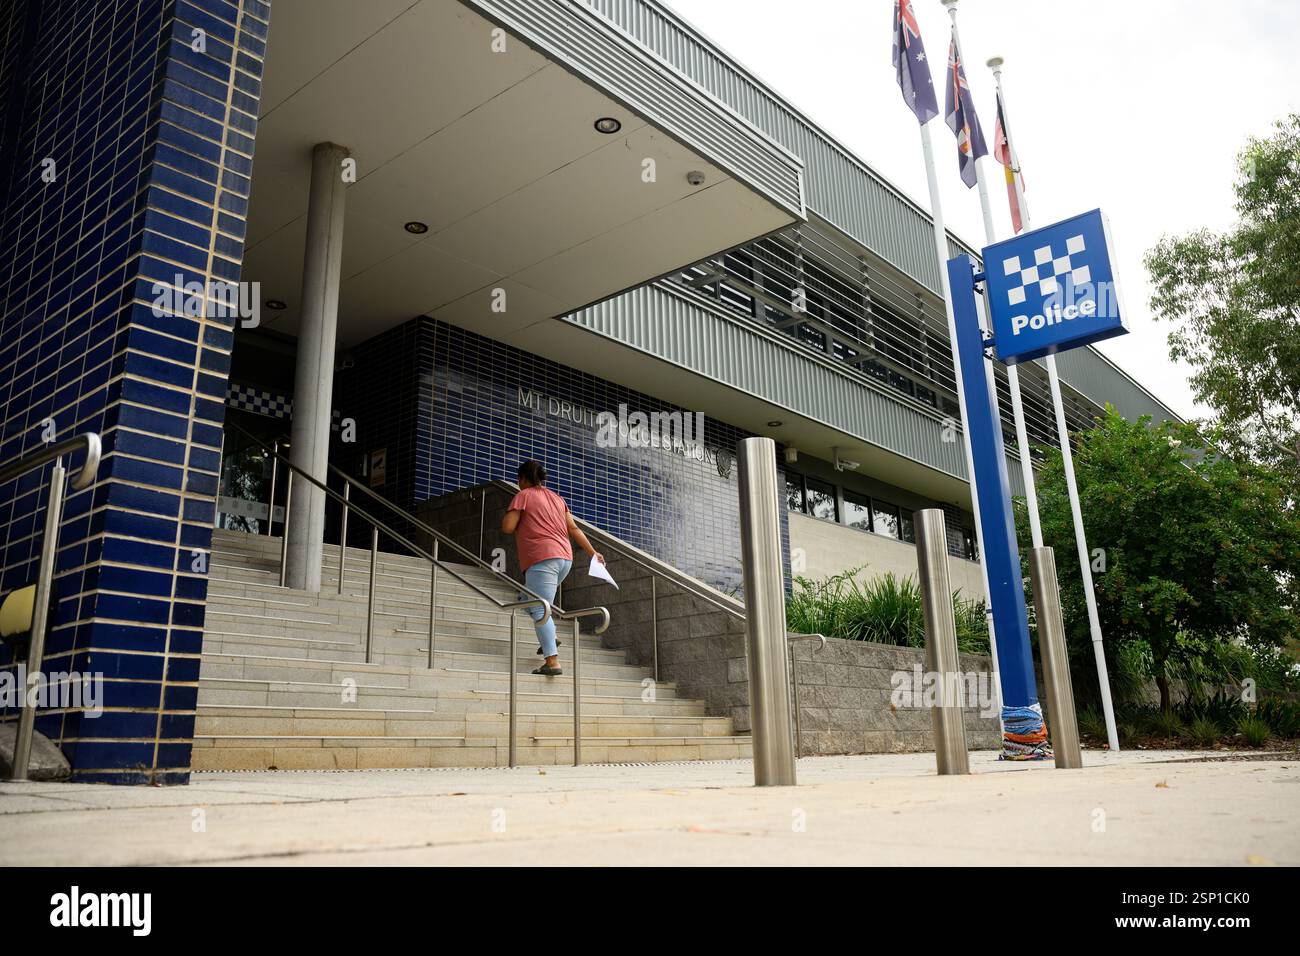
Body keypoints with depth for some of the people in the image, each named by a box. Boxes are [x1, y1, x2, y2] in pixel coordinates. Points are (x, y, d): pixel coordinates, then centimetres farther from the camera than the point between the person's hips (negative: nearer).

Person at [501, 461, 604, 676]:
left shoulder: (524, 495, 1)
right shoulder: (556, 498, 20)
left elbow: (507, 527, -6)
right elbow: (574, 529, 15)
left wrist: (509, 515, 15)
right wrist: (593, 553, 19)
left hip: (542, 559, -8)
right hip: (565, 558, 8)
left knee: (540, 610, -12)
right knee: (527, 598, 23)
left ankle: (552, 661, -23)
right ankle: (548, 639, 11)